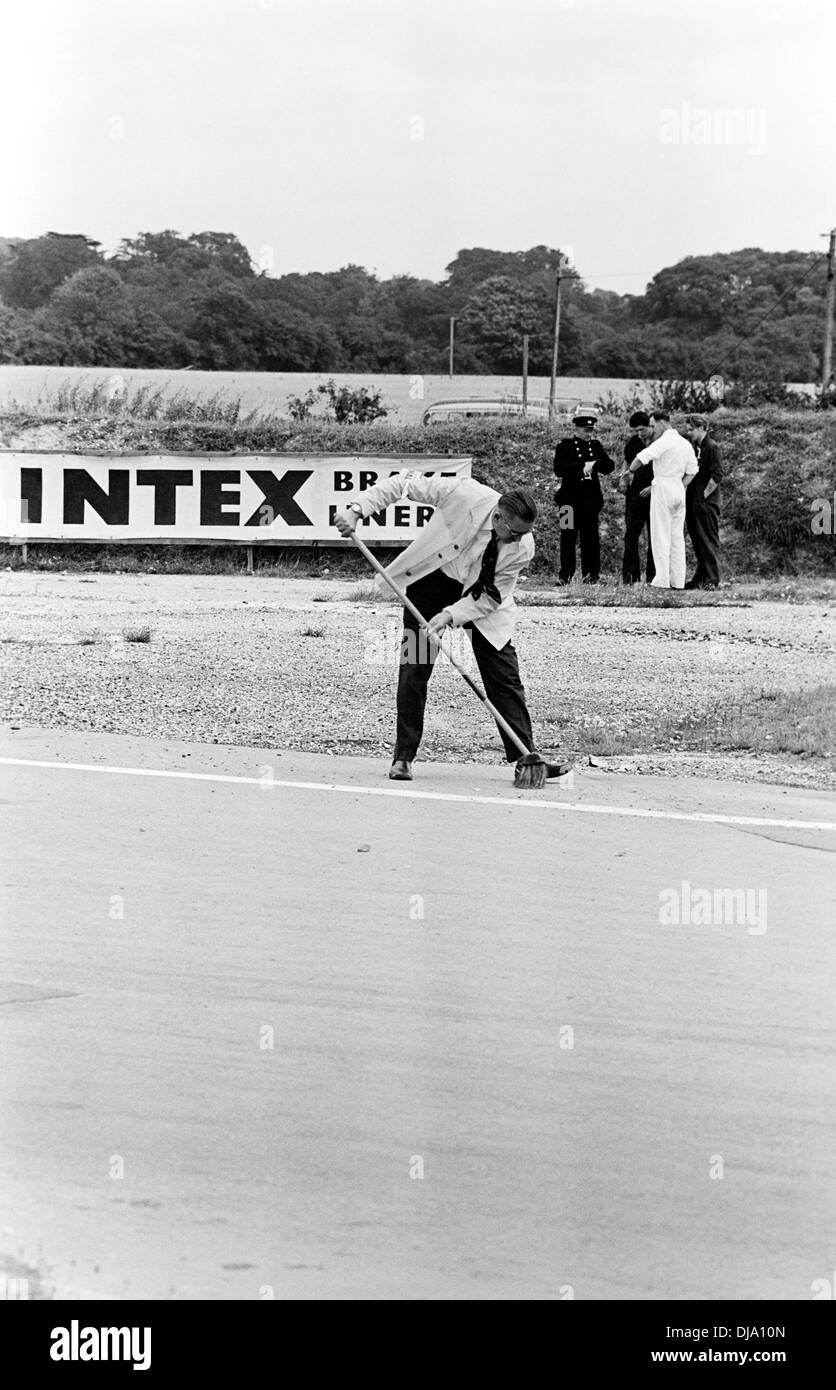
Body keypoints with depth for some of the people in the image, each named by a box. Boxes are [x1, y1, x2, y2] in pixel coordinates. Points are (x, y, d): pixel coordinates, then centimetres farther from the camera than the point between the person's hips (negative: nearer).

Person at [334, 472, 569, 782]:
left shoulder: (523, 547, -24)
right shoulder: (463, 495, -31)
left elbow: (492, 597, -16)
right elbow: (404, 483, -22)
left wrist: (451, 615, -31)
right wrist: (357, 511, -30)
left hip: (480, 596, 1)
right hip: (433, 581, -1)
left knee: (505, 673, -5)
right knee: (414, 669, -6)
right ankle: (403, 757, 3)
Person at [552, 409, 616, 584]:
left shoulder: (596, 446, 14)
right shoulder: (565, 446, 2)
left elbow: (610, 466, 5)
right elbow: (559, 469, -12)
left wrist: (594, 464, -14)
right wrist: (582, 466, -19)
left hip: (592, 498, 3)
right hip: (570, 497, -3)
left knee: (590, 537, 2)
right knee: (568, 537, -4)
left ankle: (591, 573, 7)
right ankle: (565, 574, 0)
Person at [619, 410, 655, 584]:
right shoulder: (633, 443, 7)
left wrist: (653, 487, -13)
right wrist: (622, 477, 4)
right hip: (634, 494, 3)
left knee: (655, 536, 0)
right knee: (631, 534, -3)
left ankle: (652, 576, 5)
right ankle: (630, 575, -3)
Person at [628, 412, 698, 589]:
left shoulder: (664, 441, -12)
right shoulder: (685, 444, 13)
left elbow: (642, 457, -23)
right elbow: (692, 472, 17)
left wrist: (630, 471, -8)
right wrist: (682, 487, 17)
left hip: (663, 487, -7)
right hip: (679, 490, 7)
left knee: (661, 536, -4)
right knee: (677, 536, 10)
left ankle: (662, 580, -8)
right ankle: (678, 580, 8)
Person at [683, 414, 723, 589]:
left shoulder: (711, 448, -10)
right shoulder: (694, 448, 15)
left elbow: (717, 476, -16)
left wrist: (704, 496, -16)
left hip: (706, 503, -9)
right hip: (693, 503, 9)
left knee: (709, 542, -6)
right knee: (697, 541, 12)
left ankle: (713, 580, -4)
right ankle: (700, 578, 19)